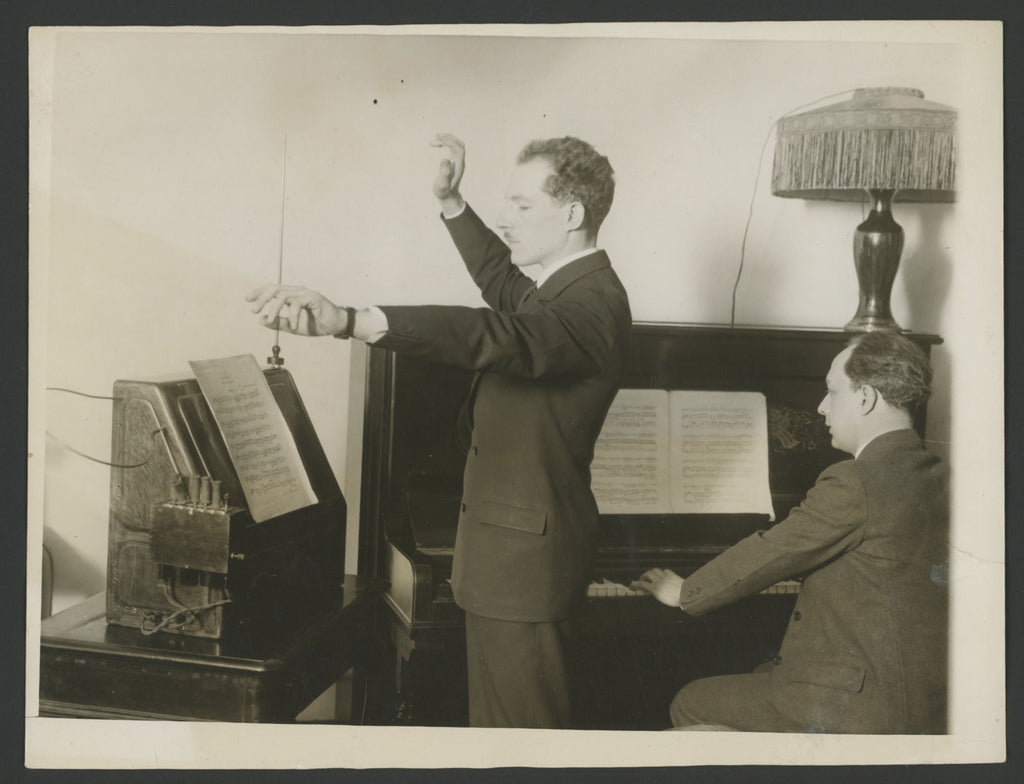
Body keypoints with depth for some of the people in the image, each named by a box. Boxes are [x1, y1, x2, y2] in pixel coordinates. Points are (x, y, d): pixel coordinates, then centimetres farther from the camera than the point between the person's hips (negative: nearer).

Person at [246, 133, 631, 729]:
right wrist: (451, 204, 23)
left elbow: (491, 336, -39)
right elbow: (505, 286, 31)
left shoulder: (594, 304, -22)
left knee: (519, 721, 1)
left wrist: (344, 320, -50)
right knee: (503, 708, 22)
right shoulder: (571, 290, 11)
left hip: (525, 550, -10)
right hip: (519, 539, 10)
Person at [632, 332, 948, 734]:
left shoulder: (855, 484, -20)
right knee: (759, 677, 27)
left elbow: (771, 553, -12)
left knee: (690, 706, 4)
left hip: (864, 708, -9)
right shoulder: (935, 477, 7)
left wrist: (683, 592, 3)